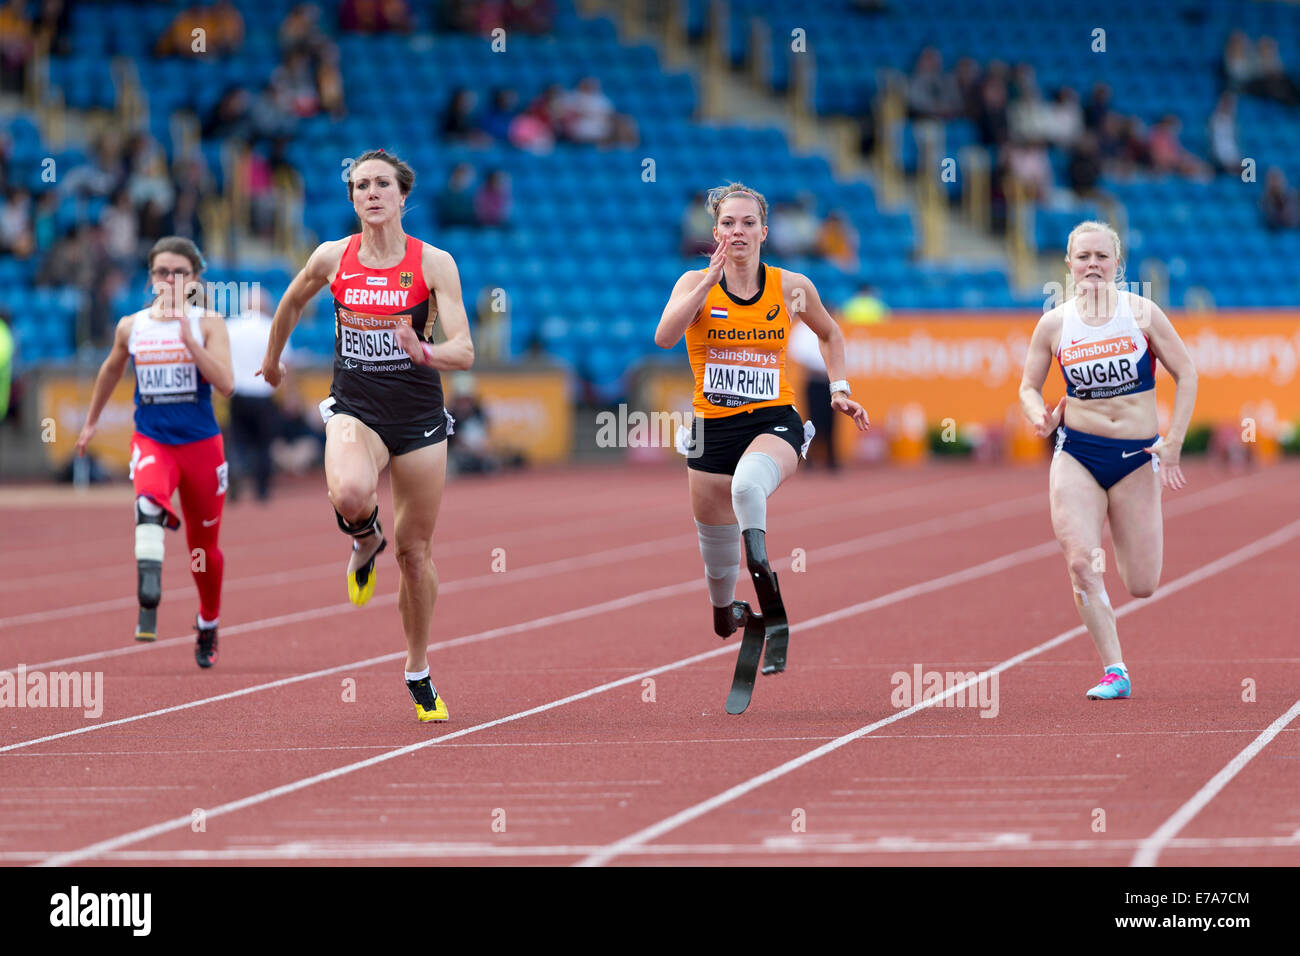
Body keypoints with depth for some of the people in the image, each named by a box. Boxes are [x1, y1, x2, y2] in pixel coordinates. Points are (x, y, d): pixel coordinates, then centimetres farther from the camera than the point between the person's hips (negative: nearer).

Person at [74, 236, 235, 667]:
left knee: (203, 544, 14)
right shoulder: (130, 327, 2)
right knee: (149, 503, -34)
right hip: (151, 441, 0)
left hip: (201, 444, 0)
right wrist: (91, 421, 30)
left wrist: (187, 337, -25)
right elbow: (111, 370, 22)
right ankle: (148, 604, -45)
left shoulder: (208, 324, -5)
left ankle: (208, 625, 39)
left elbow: (225, 383, -18)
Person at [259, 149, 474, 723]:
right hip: (355, 410, 0)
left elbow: (464, 352, -13)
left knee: (416, 552, 7)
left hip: (419, 417, 0)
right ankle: (365, 542, 3)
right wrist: (272, 357, 31)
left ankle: (419, 674, 26)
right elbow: (291, 304, 20)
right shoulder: (332, 258, -1)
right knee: (349, 492, -34)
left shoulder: (434, 264, -7)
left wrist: (424, 351, -33)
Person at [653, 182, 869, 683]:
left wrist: (838, 388, 13)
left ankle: (774, 617, -36)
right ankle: (725, 613, 42)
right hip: (712, 425, 2)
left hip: (775, 420, -2)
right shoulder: (696, 282, -1)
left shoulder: (791, 287, 2)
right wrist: (710, 282, -23)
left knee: (749, 483, -37)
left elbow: (829, 333, 23)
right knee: (715, 537, 10)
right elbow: (664, 337, -20)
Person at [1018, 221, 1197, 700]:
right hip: (1077, 453, 0)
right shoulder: (1054, 324, -1)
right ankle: (1114, 672, -8)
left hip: (1137, 456, 0)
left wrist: (1173, 444, -6)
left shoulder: (1142, 313, -5)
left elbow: (1186, 374, 0)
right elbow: (1029, 386, 10)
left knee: (1142, 586, 1)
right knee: (1081, 563, -18)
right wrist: (1040, 417, -13)